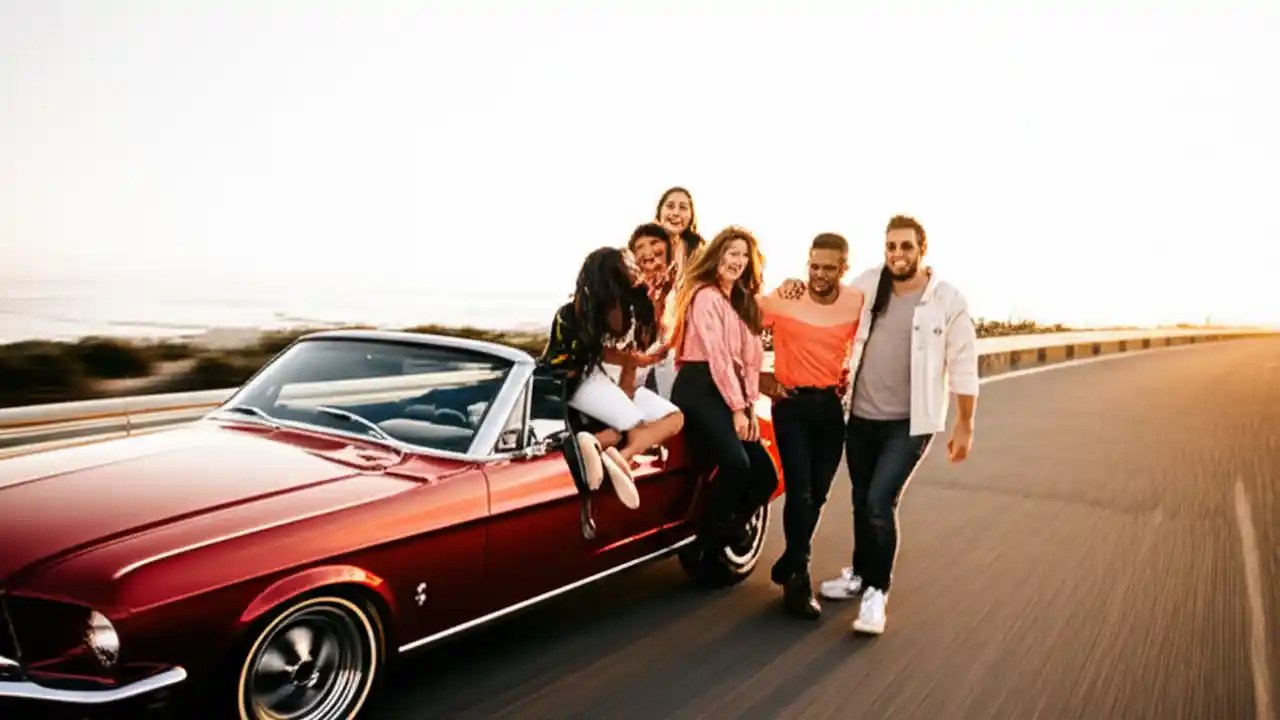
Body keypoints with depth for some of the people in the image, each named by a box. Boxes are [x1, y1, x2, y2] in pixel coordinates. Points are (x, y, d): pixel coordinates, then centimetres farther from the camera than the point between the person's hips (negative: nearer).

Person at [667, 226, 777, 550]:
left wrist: (749, 406, 4)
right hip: (700, 388, -9)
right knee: (736, 463, -29)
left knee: (765, 474, -2)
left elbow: (750, 356, 15)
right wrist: (737, 408, -13)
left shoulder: (744, 302, 24)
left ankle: (725, 535, 16)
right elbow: (716, 354, -11)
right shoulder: (706, 295, -3)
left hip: (730, 391, 9)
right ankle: (707, 545, -10)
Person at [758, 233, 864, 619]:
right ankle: (798, 580, 6)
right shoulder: (782, 298, -12)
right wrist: (759, 377, -4)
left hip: (832, 405, 4)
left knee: (818, 493, 12)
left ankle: (789, 566, 32)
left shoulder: (858, 303, -2)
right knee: (800, 491, -9)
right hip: (792, 403, -4)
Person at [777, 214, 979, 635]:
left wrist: (965, 427, -5)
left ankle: (877, 591, 3)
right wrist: (798, 287, -5)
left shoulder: (948, 300, -9)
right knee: (862, 501, 16)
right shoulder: (867, 284, 1)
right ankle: (860, 573, 37)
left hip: (909, 423, -4)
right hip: (860, 417, 4)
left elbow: (963, 368, -5)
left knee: (880, 503, -14)